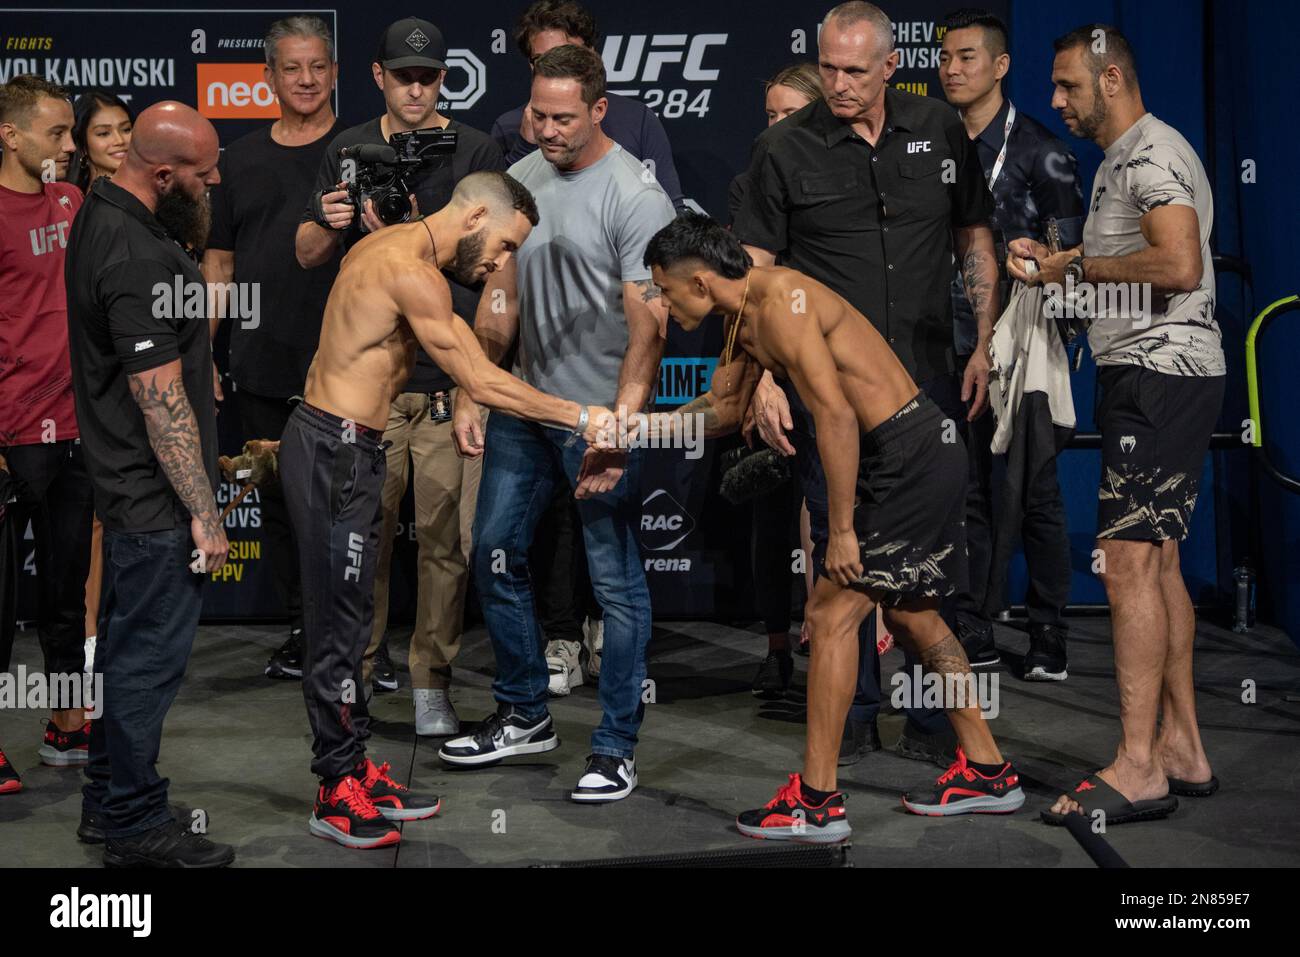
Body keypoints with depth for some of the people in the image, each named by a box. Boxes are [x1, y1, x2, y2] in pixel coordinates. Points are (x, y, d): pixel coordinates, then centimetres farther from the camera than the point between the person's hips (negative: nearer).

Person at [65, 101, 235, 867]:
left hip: (125, 485, 11)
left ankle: (108, 793, 34)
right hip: (156, 495, -11)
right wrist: (205, 513, -22)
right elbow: (161, 402, -25)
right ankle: (137, 824, 14)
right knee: (152, 656, 1)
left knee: (128, 642, 20)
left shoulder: (104, 211, 6)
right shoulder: (138, 260, -25)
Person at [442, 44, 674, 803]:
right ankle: (524, 717, 31)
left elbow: (648, 325, -19)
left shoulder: (636, 197, -13)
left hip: (602, 418, -7)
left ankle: (617, 749, 13)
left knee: (617, 584, 0)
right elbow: (502, 297, 14)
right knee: (497, 556, 14)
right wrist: (472, 394, 8)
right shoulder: (521, 179, 8)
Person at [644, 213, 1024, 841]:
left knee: (833, 612, -7)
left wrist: (842, 529, -21)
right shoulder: (746, 316, 11)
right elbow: (725, 406, 26)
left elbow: (836, 417, -26)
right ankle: (987, 773, 30)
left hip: (909, 456, -10)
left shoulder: (780, 303, -20)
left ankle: (816, 802, -1)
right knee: (910, 613, 19)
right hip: (925, 457, 10)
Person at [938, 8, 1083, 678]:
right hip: (963, 347, 5)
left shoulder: (1038, 150, -4)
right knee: (976, 490, 9)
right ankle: (976, 635, 16)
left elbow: (1072, 251, -5)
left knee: (1034, 490, 0)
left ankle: (1048, 639, 9)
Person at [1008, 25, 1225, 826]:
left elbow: (1179, 265, -25)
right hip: (1149, 377, 11)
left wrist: (1081, 267, -14)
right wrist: (1055, 260, 13)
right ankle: (1182, 752, 18)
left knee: (1128, 563, -12)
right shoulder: (1123, 159, 21)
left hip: (1160, 373, -11)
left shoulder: (1152, 153, -12)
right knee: (1158, 564, 11)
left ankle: (1138, 770, -9)